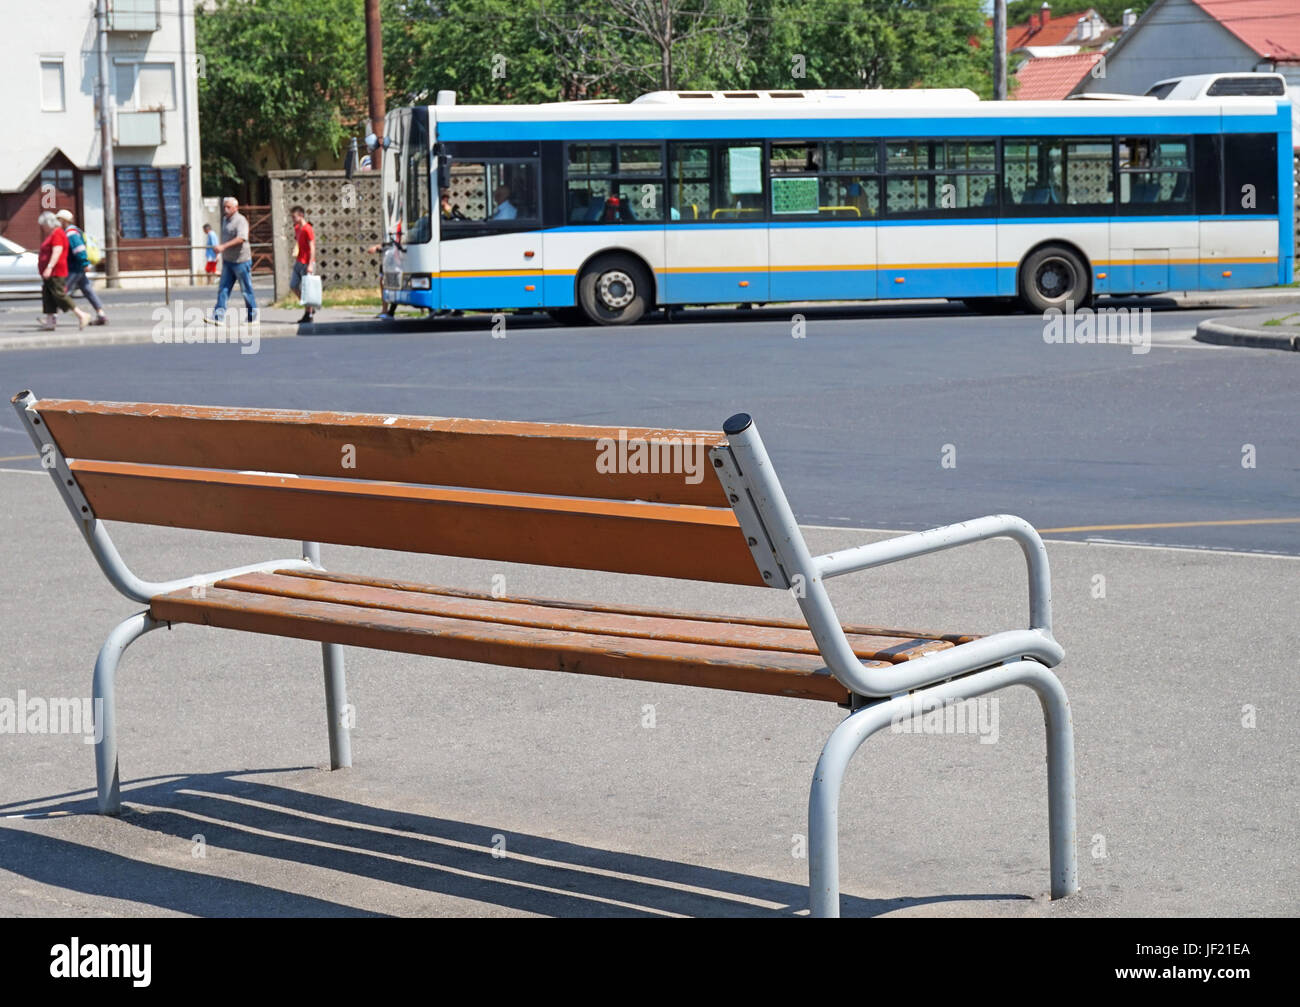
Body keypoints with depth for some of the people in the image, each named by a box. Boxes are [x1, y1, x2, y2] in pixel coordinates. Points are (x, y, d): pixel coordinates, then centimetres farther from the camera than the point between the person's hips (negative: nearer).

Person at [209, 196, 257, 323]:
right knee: (223, 288, 0)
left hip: (241, 261, -8)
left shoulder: (241, 221, -13)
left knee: (246, 290, 1)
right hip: (227, 260, 8)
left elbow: (241, 238, -28)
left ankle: (253, 317, 11)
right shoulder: (225, 219, 14)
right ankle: (219, 316, -3)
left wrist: (223, 246, -33)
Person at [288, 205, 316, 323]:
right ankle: (310, 308, 19)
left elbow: (312, 248, -18)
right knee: (293, 286, 8)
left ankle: (308, 314, 5)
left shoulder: (307, 229, -15)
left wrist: (310, 265, -22)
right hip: (298, 262, 9)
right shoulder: (297, 228, 12)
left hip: (306, 263, -9)